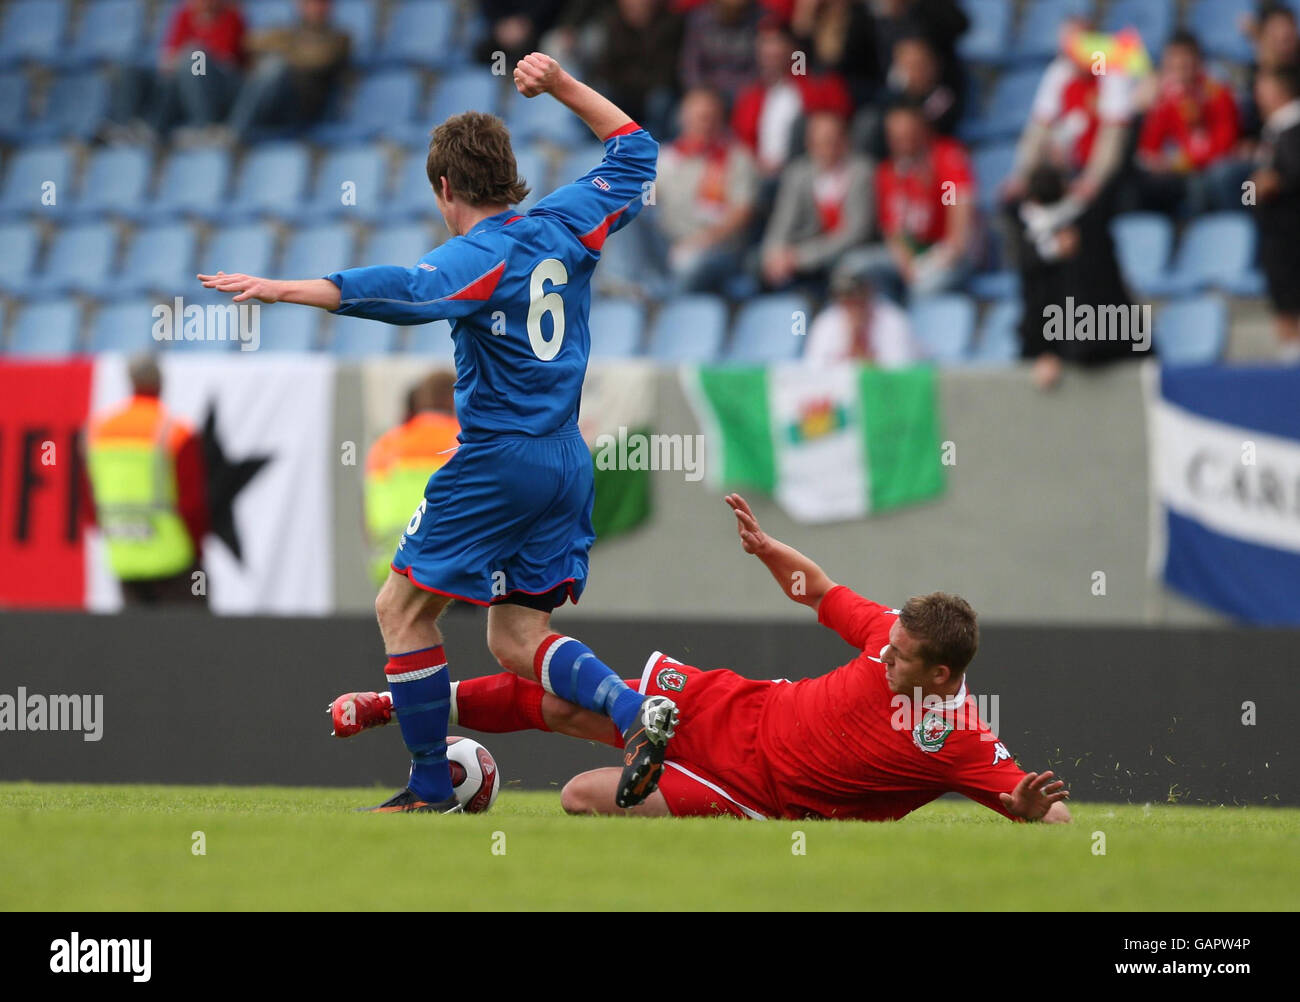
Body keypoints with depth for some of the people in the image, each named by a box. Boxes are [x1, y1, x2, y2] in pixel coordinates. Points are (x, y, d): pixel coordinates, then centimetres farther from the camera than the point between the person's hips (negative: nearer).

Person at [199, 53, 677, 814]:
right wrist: (563, 86, 21)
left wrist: (286, 289, -38)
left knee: (403, 607, 5)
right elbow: (635, 150, 24)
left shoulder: (479, 257, -13)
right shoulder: (566, 226, 9)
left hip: (499, 459, -8)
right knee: (518, 640, 12)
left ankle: (432, 790, 4)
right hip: (568, 464, 8)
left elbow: (401, 291, -32)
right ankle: (636, 713, -12)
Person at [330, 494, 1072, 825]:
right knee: (563, 703, 3)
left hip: (754, 793, -5)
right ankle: (397, 705, 23)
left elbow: (1050, 815, -26)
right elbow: (818, 589, 7)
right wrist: (767, 548, -9)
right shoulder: (895, 636, -10)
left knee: (584, 798, -18)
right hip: (734, 710, 5)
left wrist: (1039, 807, -48)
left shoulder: (960, 743, -25)